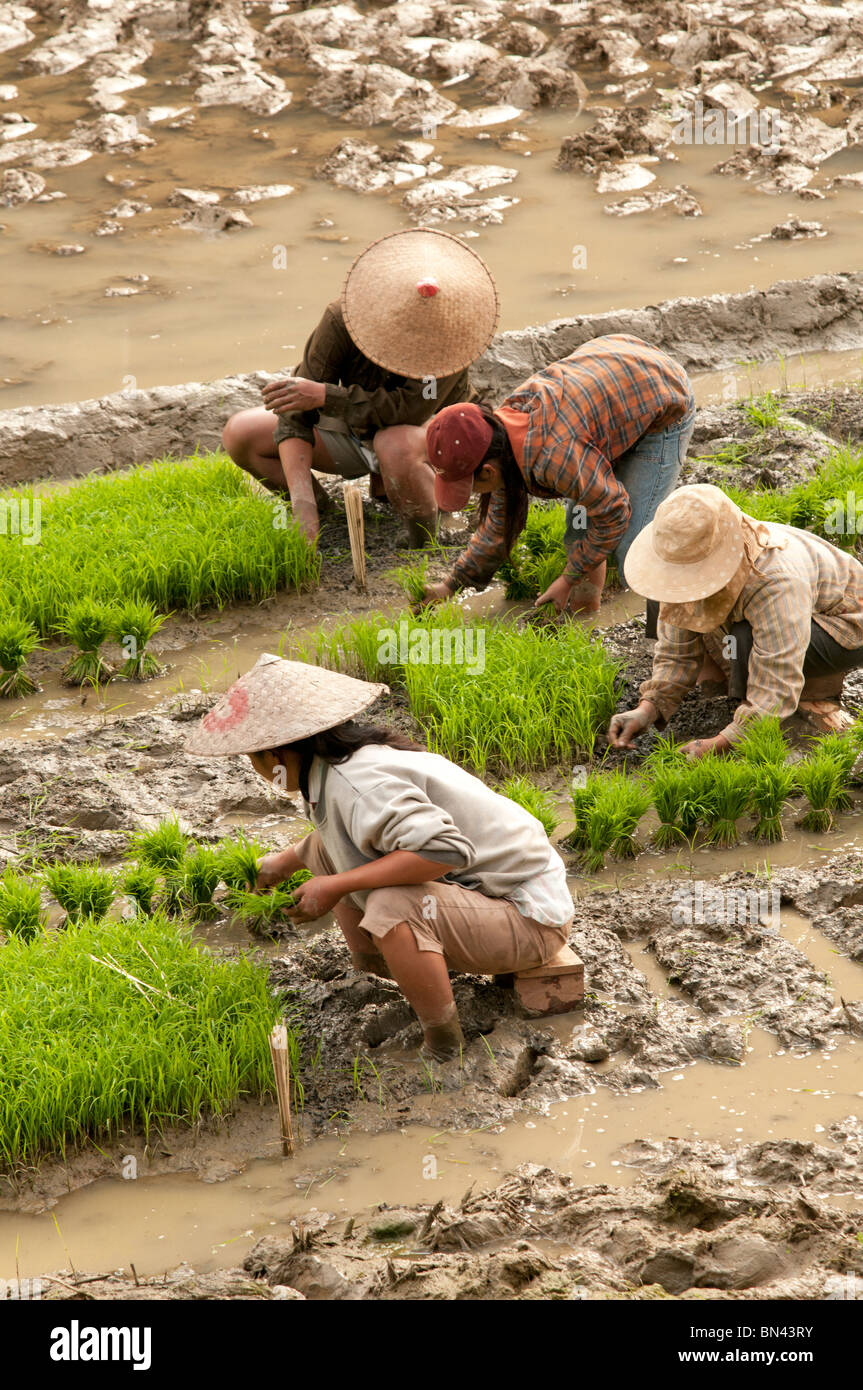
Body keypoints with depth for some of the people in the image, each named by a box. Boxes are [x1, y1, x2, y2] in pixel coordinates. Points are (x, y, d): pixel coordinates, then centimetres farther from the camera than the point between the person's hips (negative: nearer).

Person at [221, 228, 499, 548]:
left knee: (396, 446, -41)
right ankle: (321, 503, 9)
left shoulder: (454, 328, -32)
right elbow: (295, 413, -26)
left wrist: (323, 395, -43)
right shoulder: (342, 319, -27)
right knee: (239, 434, -11)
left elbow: (409, 412, -37)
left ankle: (427, 543, -15)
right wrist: (303, 506, -36)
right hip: (357, 431, 3)